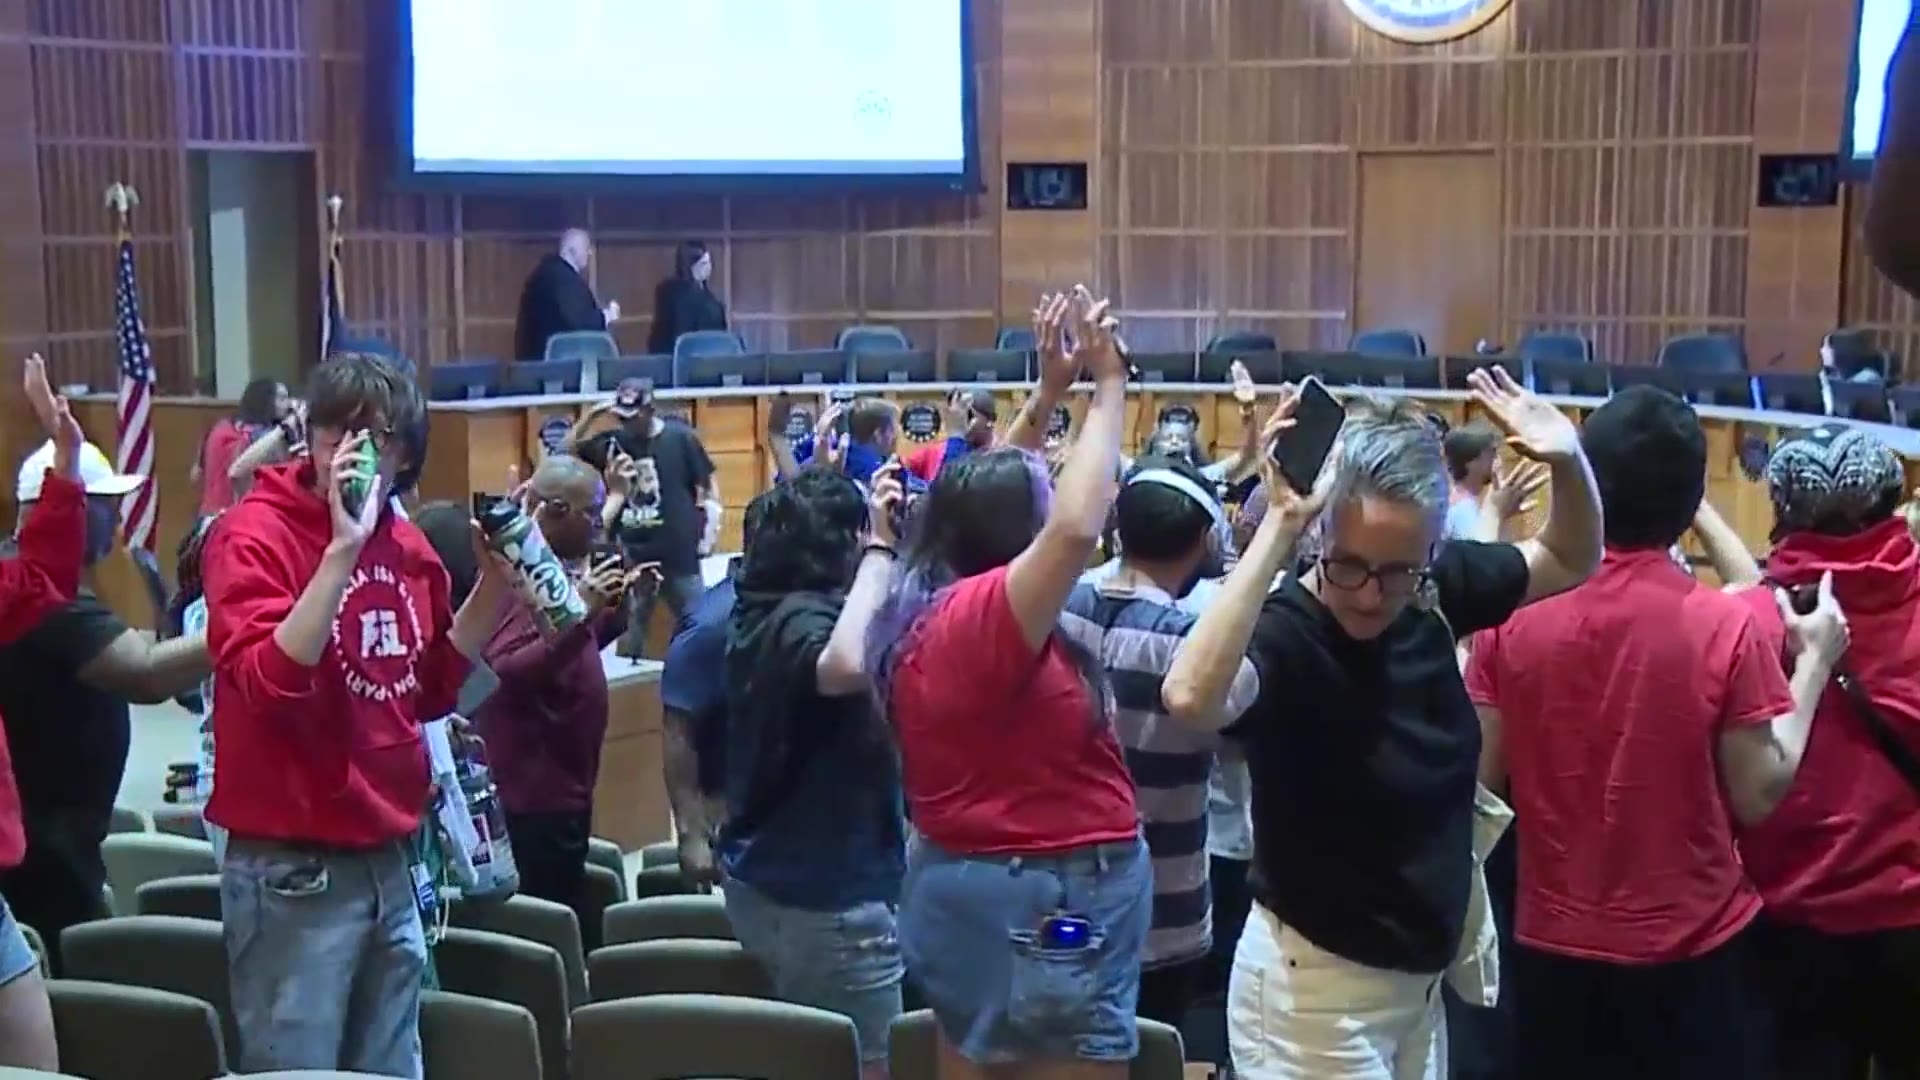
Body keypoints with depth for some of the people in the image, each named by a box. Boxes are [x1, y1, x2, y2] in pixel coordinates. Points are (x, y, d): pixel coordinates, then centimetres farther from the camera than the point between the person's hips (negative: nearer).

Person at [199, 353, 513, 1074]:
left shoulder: (406, 545, 8)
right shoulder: (254, 534, -11)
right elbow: (270, 682, -25)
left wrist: (495, 583, 4)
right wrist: (343, 547, -28)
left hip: (390, 860, 7)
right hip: (293, 868, -7)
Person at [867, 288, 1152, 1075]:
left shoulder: (919, 609, 5)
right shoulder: (989, 609, -21)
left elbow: (978, 491, 19)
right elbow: (1076, 527, -35)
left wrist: (1047, 395, 15)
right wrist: (1109, 388, -22)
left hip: (958, 878, 10)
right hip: (1046, 897, -10)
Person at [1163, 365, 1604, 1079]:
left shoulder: (1436, 594, -8)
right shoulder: (1281, 632, -26)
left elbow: (1570, 563, 9)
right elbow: (1189, 696, -49)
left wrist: (1568, 462, -11)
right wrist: (1279, 524, -45)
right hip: (1313, 988, -7)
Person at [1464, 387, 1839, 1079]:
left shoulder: (1516, 623, -9)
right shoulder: (1725, 629, -15)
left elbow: (1482, 778, -1)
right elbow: (1760, 796, -9)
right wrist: (1814, 661, 1)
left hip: (1554, 952, 2)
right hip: (1696, 956, -2)